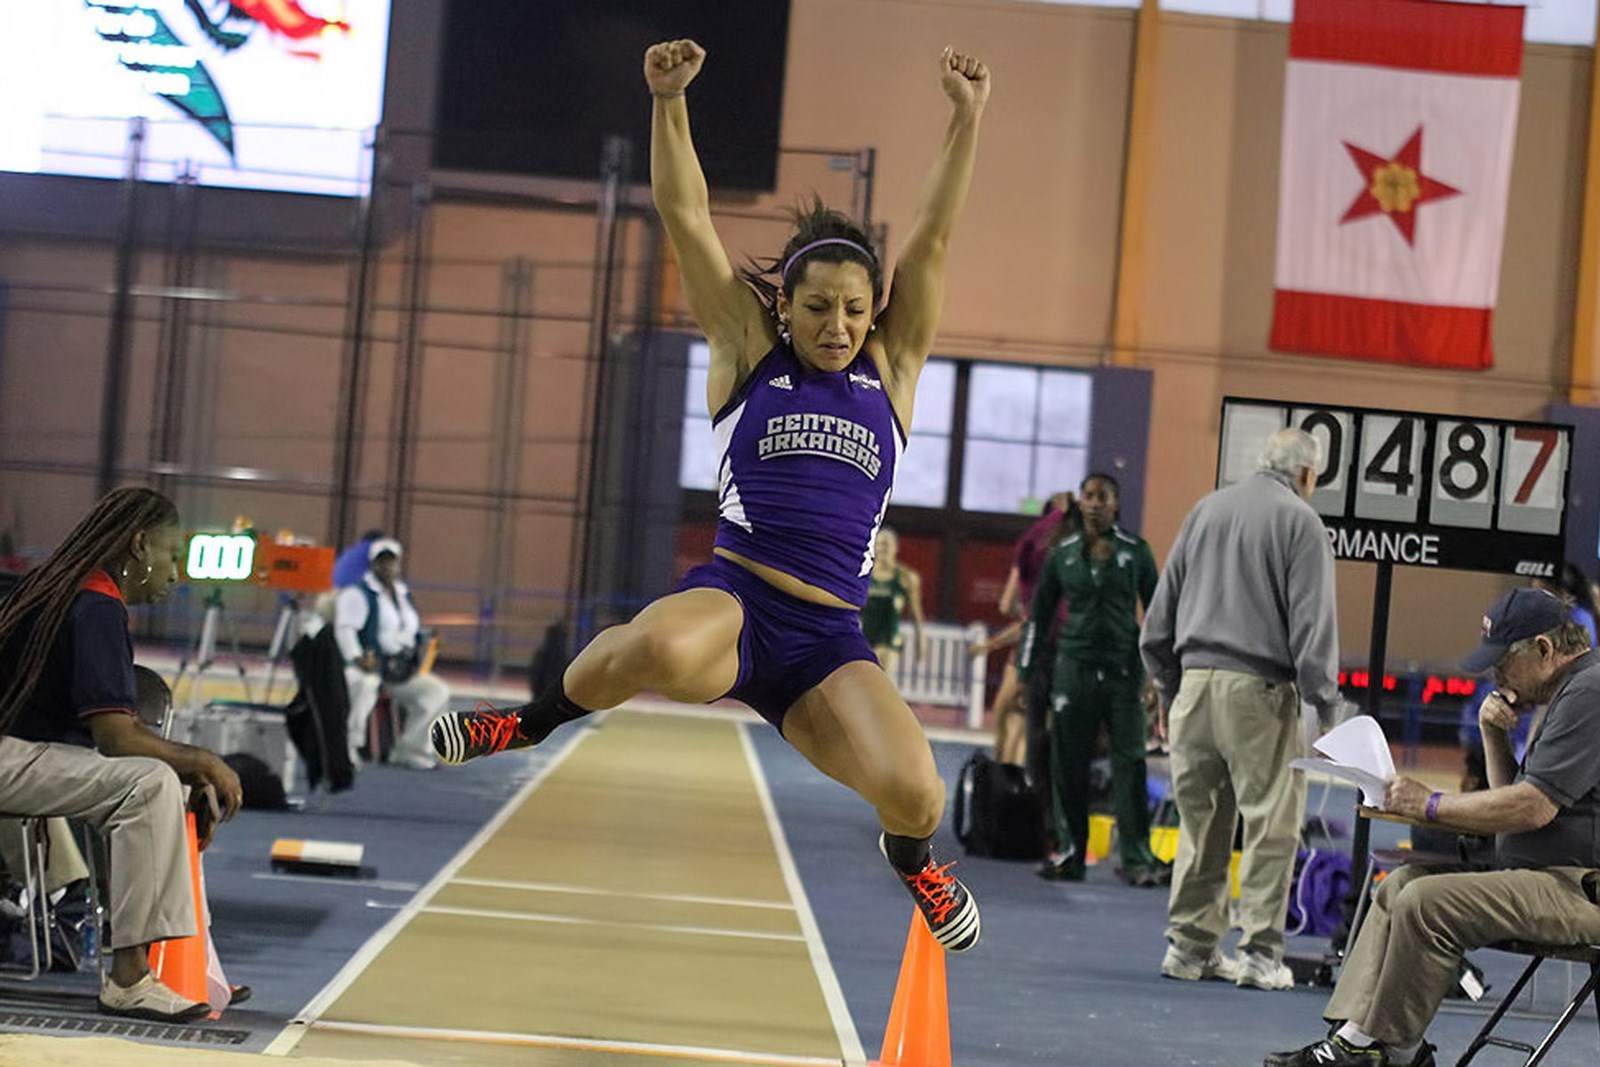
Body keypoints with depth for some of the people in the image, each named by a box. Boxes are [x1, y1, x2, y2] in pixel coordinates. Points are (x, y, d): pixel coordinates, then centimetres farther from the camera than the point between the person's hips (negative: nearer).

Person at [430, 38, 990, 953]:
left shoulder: (891, 370, 13)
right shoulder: (749, 356, 10)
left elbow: (934, 238, 7)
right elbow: (685, 215, 4)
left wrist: (967, 120, 0)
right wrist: (670, 102, -6)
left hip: (829, 642, 3)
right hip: (732, 601, -2)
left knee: (915, 795, -20)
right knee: (656, 649, -40)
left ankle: (910, 858, 21)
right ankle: (538, 720, -5)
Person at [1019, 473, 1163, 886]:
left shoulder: (1136, 551, 4)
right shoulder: (1062, 555, 7)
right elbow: (1039, 615, 13)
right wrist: (1027, 669, 8)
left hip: (1124, 670, -1)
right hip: (1073, 669, 1)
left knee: (1129, 762, -5)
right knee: (1068, 765, 2)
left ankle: (1137, 858, -3)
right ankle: (1069, 854, 11)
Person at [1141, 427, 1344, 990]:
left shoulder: (1207, 509, 15)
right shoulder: (1300, 521, -2)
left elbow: (1160, 612, 18)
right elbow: (1313, 624, -8)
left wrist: (1167, 689, 24)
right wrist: (1328, 710, -6)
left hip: (1195, 678, 6)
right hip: (1258, 689, -6)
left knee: (1199, 816, 11)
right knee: (1272, 819, -1)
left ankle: (1190, 943, 14)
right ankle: (1260, 950, -4)